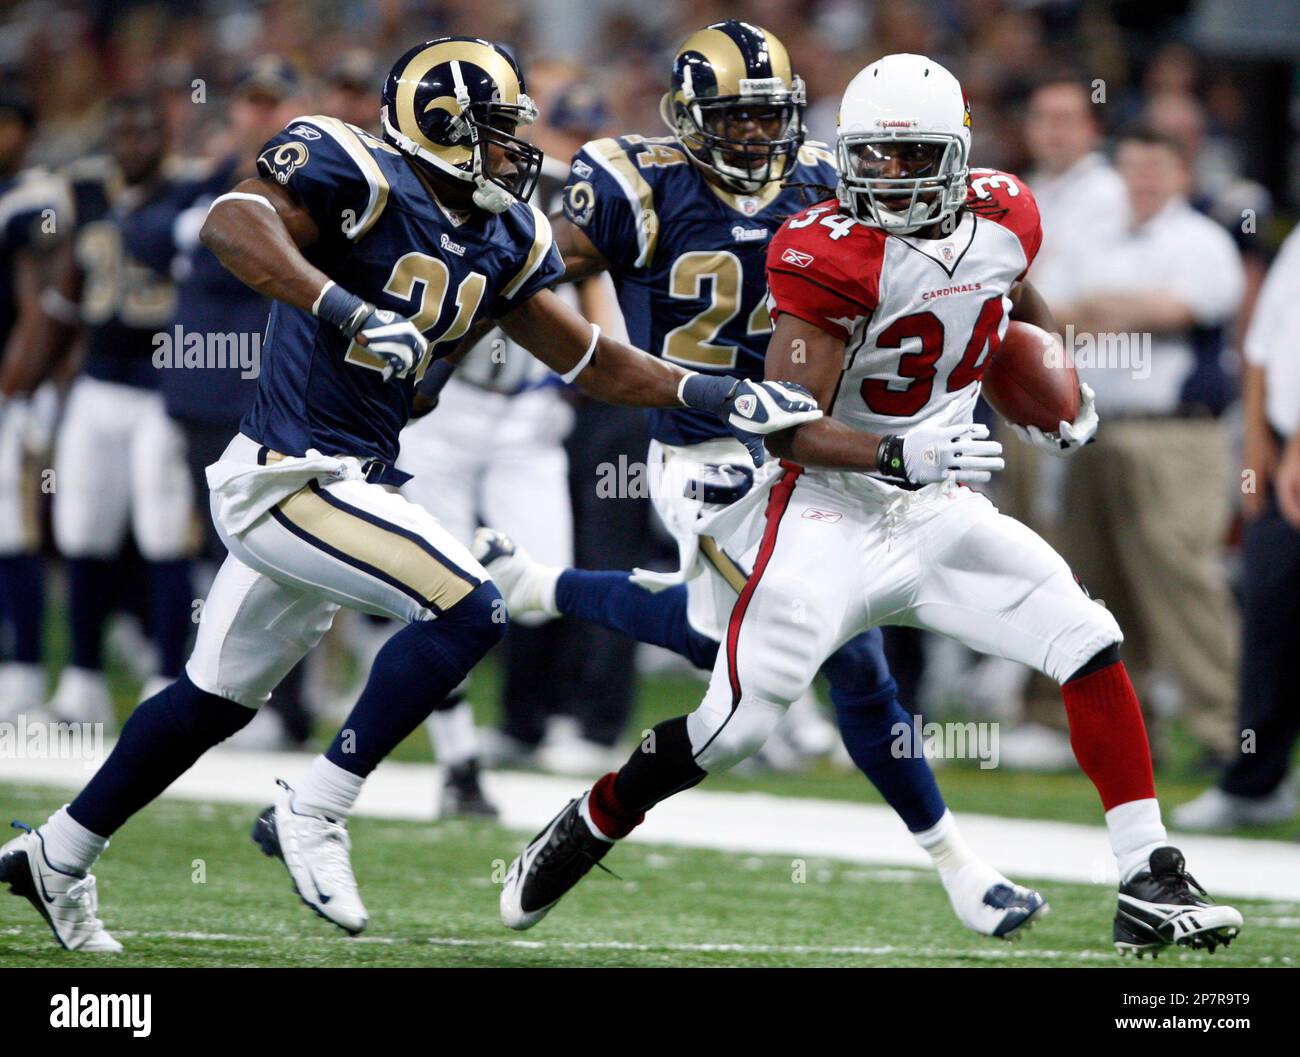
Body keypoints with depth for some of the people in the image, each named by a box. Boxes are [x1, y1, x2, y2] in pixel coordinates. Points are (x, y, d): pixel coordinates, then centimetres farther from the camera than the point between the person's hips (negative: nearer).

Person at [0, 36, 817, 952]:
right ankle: (314, 814, -11)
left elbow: (588, 358, 15)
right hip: (289, 479, -9)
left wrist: (722, 396, 5)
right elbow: (235, 224, -31)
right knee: (467, 610, -19)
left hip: (348, 487, 9)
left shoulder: (500, 239, 10)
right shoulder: (362, 177, -15)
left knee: (216, 701, 20)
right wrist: (348, 311, -42)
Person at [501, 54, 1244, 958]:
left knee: (1092, 648, -9)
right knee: (737, 722, -10)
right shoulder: (830, 255, -19)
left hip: (944, 510, 5)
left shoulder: (1002, 221, -1)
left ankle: (1150, 887, -4)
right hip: (833, 511, -5)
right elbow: (786, 429, -21)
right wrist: (901, 457, -35)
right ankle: (582, 832, 16)